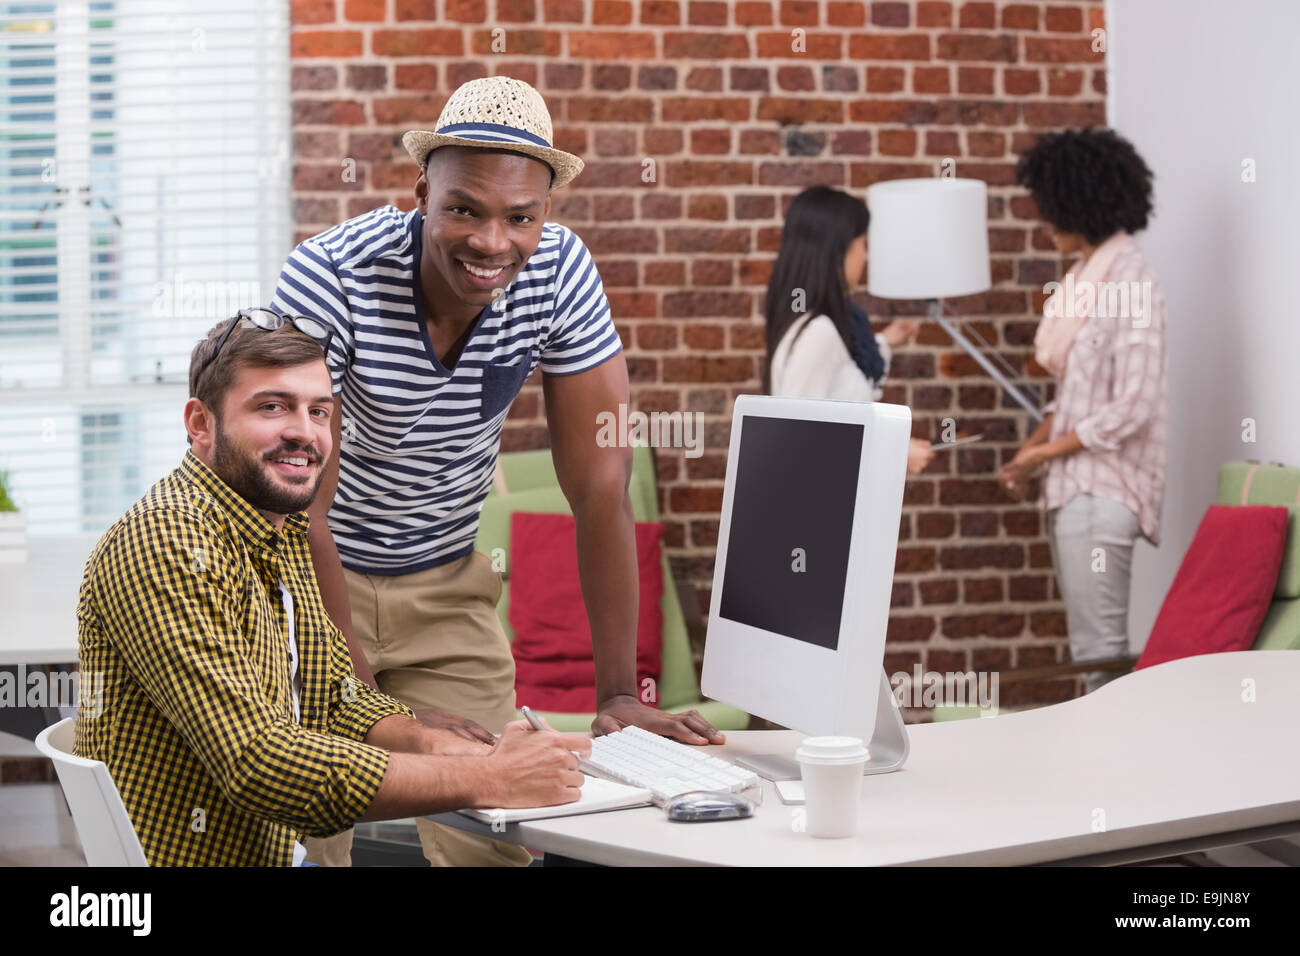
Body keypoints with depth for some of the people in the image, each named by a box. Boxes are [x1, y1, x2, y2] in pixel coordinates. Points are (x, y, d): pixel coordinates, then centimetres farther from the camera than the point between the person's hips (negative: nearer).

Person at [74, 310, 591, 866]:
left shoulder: (287, 535, 9)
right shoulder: (168, 540, -19)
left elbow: (339, 700, 14)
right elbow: (255, 760, -25)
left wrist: (430, 744, -8)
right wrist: (484, 781, -24)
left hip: (280, 853, 8)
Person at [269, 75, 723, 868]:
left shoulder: (560, 274, -17)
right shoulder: (329, 278, -27)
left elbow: (601, 485, -13)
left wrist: (619, 692, -15)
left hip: (446, 585, 3)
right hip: (309, 573, -3)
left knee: (496, 833, -1)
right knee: (309, 828, -6)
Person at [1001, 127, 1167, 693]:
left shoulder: (1131, 282, -16)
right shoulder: (1084, 276, 11)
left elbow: (1131, 408, -20)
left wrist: (1045, 452, -11)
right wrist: (1029, 451, 4)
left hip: (1102, 490, -9)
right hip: (1071, 485, 9)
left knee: (1098, 646, -6)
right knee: (1092, 642, 13)